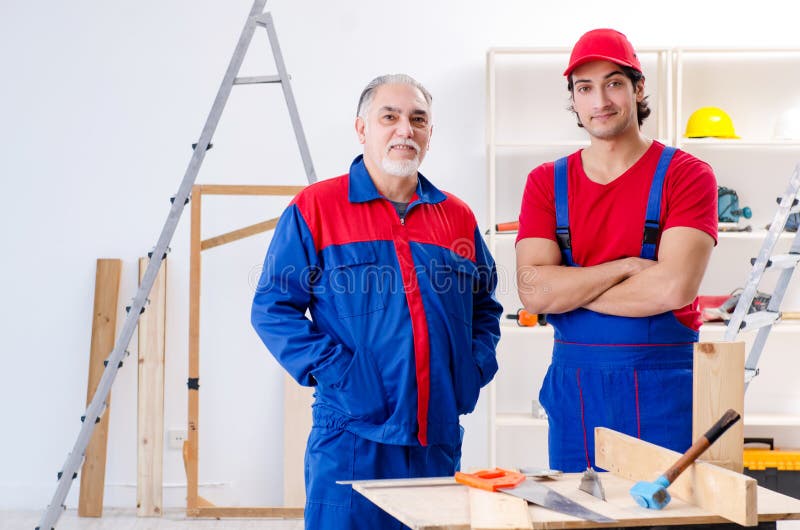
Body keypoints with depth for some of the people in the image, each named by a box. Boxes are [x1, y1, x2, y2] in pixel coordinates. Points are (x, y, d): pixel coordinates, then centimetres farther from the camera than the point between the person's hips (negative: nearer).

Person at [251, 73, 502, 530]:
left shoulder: (458, 217, 14)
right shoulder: (315, 208, 0)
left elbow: (485, 308, 23)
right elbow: (273, 307, -3)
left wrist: (474, 368, 5)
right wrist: (331, 369, -13)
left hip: (440, 438, 5)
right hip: (352, 435, -4)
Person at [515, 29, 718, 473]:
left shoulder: (686, 175, -2)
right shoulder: (546, 182, 7)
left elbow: (673, 287, -16)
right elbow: (533, 291, -6)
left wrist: (569, 290, -8)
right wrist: (628, 266, -12)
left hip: (664, 386, -2)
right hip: (573, 383, 3)